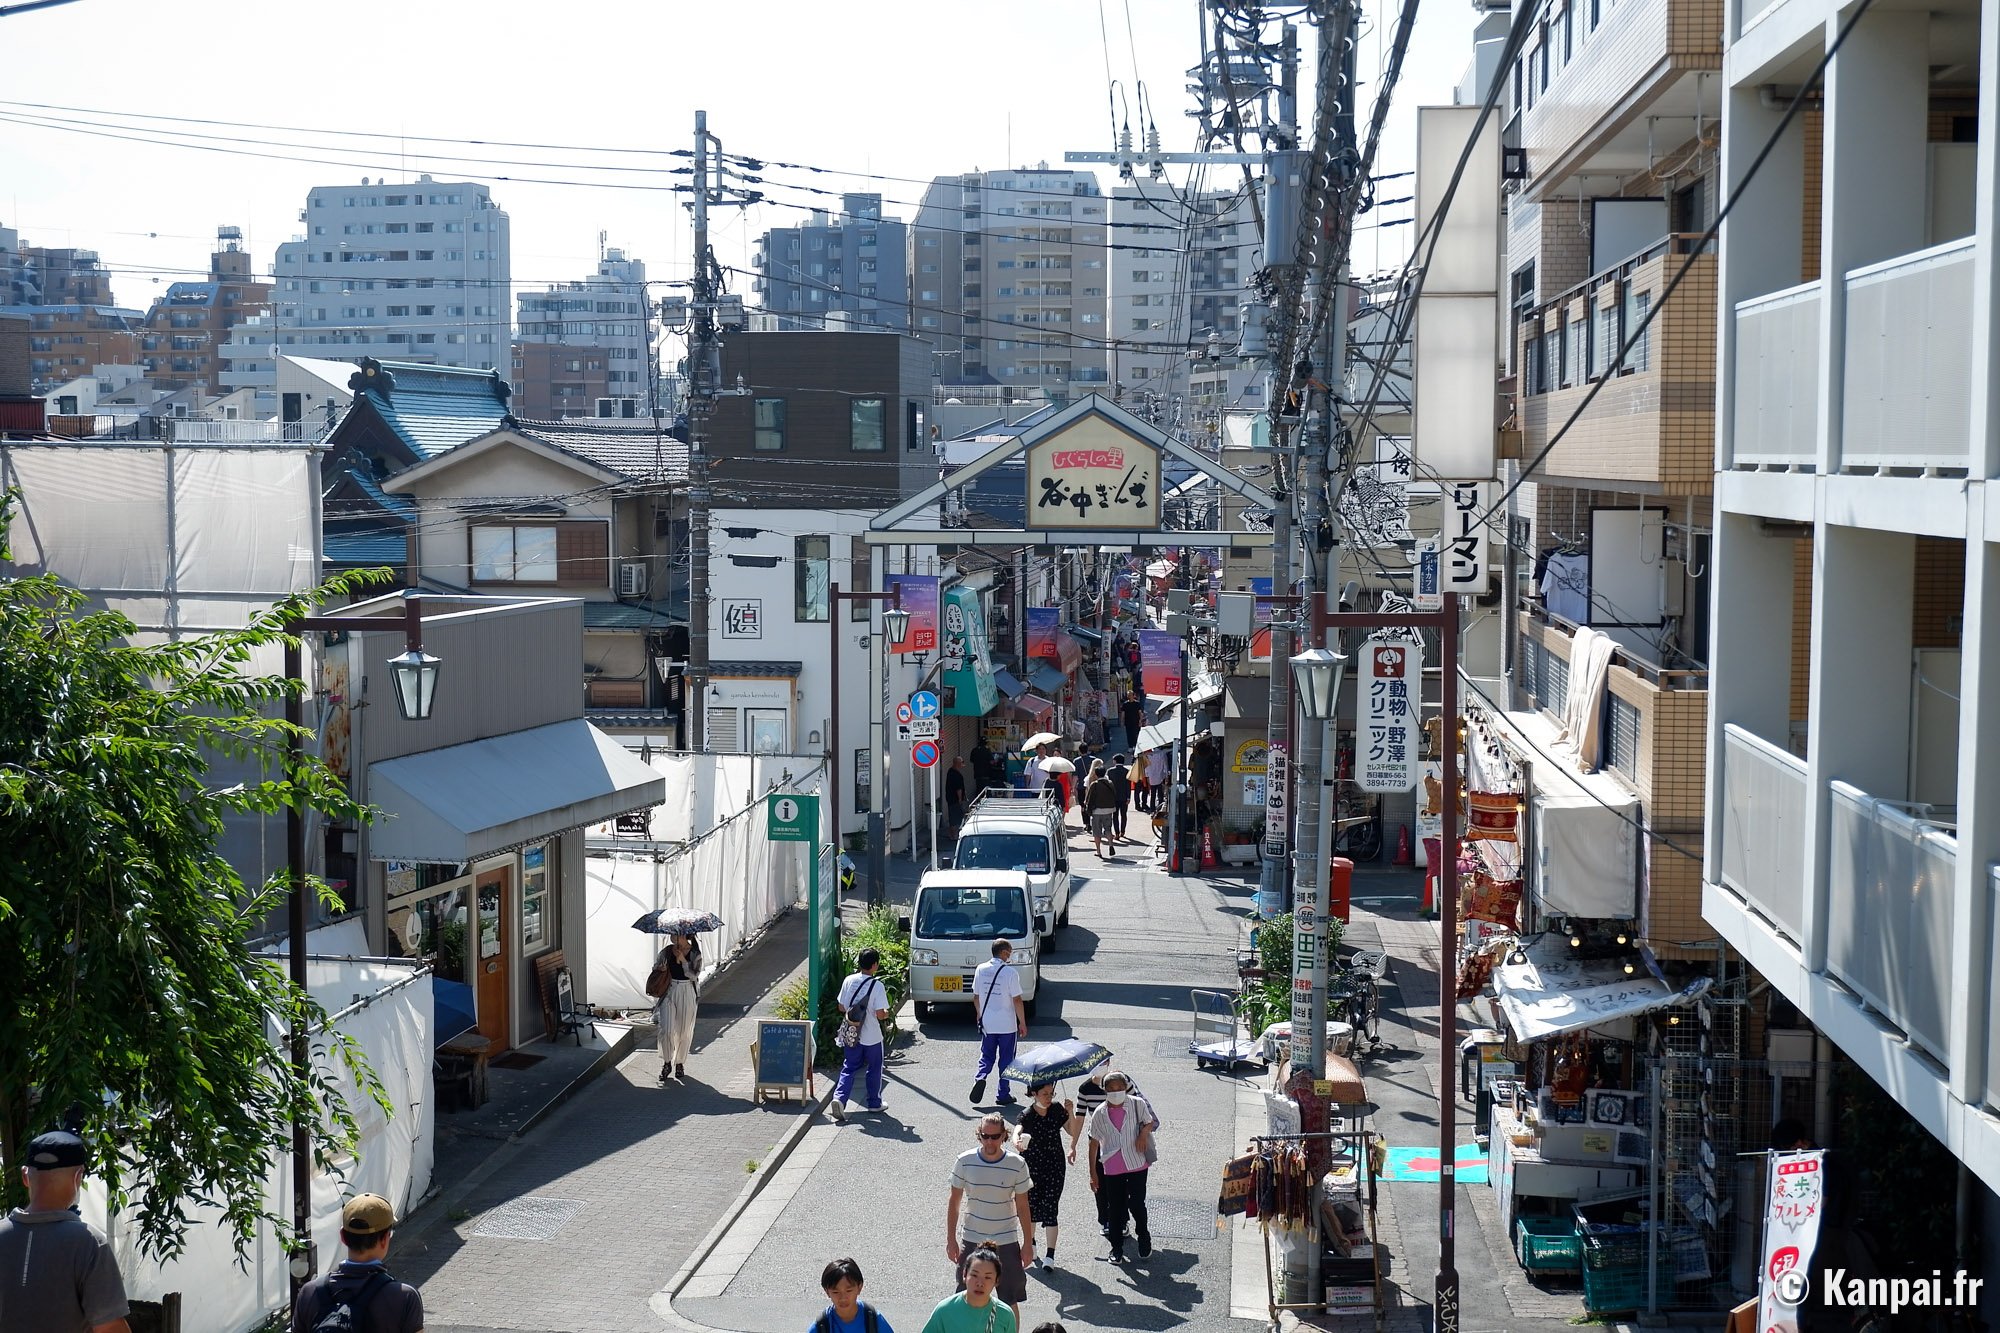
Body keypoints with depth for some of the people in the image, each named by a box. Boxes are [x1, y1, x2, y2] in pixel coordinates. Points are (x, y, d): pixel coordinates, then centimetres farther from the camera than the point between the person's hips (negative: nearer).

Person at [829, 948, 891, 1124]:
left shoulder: (849, 981, -3)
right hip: (871, 1037, -3)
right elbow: (880, 1014, -19)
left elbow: (841, 1008, 3)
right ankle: (874, 1103, 25)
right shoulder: (877, 986, -17)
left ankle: (839, 1097, -11)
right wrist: (886, 1014, 3)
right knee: (874, 1069, 16)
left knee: (849, 1069, 10)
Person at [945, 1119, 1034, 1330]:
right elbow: (954, 1202, 1)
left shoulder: (1017, 1165, -10)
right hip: (971, 1240, 1)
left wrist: (1028, 1243, 0)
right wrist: (951, 1239, 0)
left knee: (1010, 1303, 5)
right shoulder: (965, 1161, -9)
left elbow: (1022, 1207, -1)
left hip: (1006, 1242, -1)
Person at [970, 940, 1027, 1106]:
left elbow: (976, 996, 9)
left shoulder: (981, 970, 0)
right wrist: (1023, 1023, -4)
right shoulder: (1010, 972, -14)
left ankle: (980, 1078, -12)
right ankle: (1004, 1094, 12)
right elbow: (1017, 1000, -13)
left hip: (987, 1024, 4)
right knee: (1006, 1059, 9)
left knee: (987, 1056, 15)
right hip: (1007, 1025, -4)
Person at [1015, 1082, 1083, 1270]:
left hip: (1055, 1166, 1)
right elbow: (1017, 1131, -33)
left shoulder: (1057, 1109, -2)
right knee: (1031, 1205, 8)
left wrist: (1070, 1113, -16)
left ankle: (1050, 1255, -6)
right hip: (1031, 1167, -1)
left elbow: (1072, 1131, 1)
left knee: (1050, 1209, -6)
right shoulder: (1027, 1116, -13)